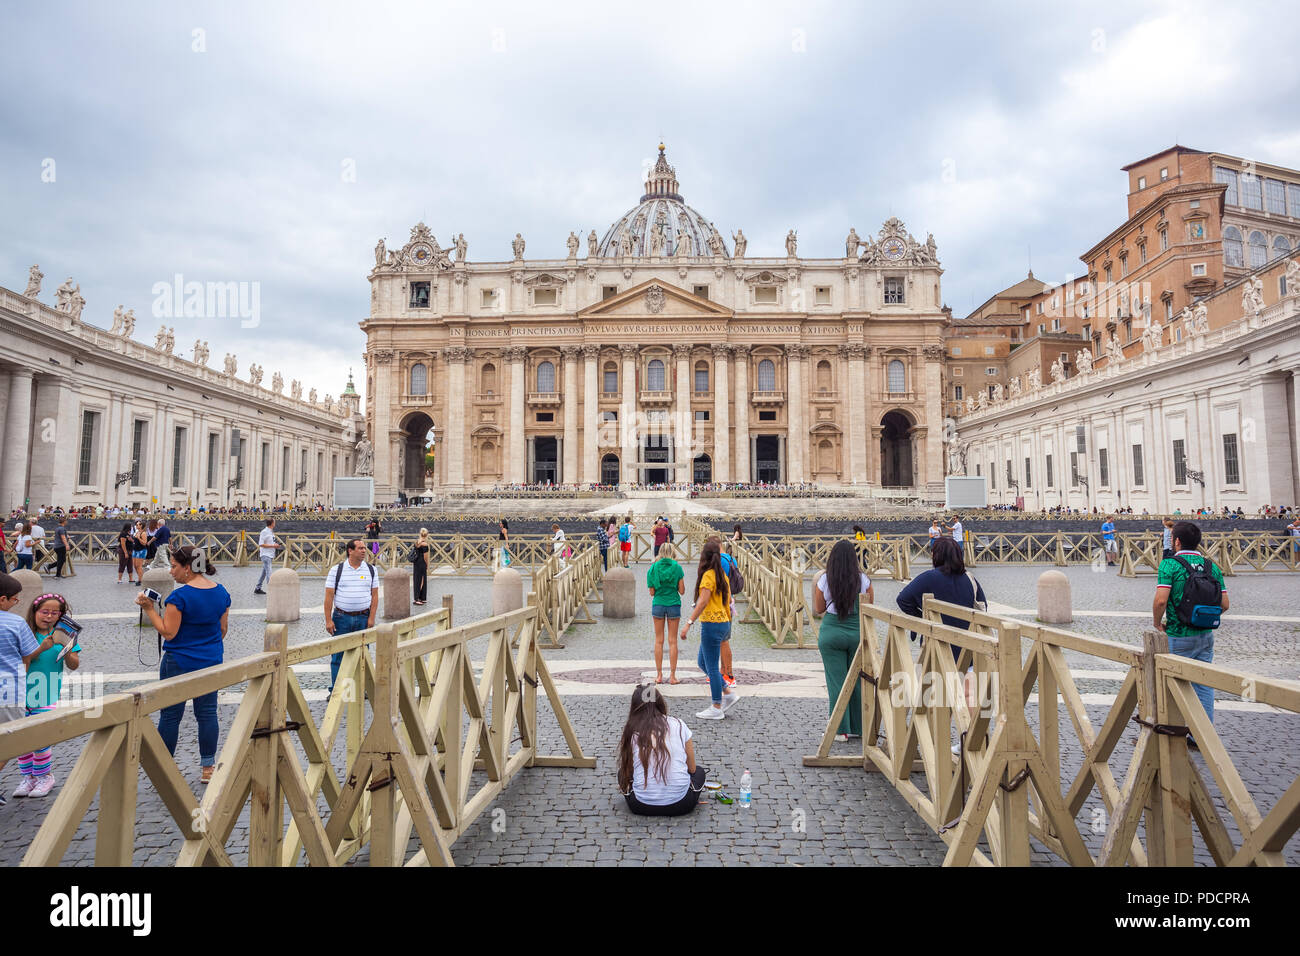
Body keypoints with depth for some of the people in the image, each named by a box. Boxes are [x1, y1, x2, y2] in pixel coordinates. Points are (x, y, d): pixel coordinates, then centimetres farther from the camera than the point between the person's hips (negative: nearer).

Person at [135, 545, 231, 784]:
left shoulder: (179, 596, -17)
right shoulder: (222, 592, 2)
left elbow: (168, 633, -15)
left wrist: (149, 608, -10)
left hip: (179, 662, -5)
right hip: (212, 662, 6)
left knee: (170, 715, 8)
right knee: (207, 713, 9)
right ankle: (207, 768, 16)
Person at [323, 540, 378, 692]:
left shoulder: (371, 570, 6)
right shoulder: (336, 570, -1)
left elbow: (375, 595, 5)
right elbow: (329, 596, -2)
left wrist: (371, 618, -3)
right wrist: (328, 620, -8)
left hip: (363, 618, 2)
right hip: (341, 617, -2)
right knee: (338, 655, 3)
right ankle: (335, 690, 12)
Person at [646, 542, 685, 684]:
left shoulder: (654, 567, -2)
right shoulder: (677, 567, -5)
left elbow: (652, 592, -1)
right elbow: (682, 591, -4)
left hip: (658, 604, 1)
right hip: (673, 604, -1)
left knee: (659, 640, 9)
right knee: (672, 641, 5)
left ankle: (659, 675, 11)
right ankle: (672, 676, 6)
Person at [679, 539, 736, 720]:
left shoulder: (708, 575, -15)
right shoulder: (722, 574, 11)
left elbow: (703, 602, -24)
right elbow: (728, 598, 17)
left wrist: (689, 623, -25)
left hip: (712, 624, -9)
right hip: (723, 622, 9)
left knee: (712, 667, 0)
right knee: (702, 663, 19)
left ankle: (717, 708, 8)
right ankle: (729, 692, 21)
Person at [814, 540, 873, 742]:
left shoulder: (824, 580, -6)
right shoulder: (863, 579, -3)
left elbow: (818, 609, 4)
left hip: (831, 632, -1)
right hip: (858, 632, 2)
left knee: (836, 681, 5)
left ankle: (841, 730, 10)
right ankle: (858, 727, 21)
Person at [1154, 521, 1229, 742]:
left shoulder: (1170, 564, -14)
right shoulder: (1211, 566, 3)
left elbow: (1161, 600, -22)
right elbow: (1224, 604, 3)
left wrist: (1157, 623, -6)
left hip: (1178, 637, -5)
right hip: (1206, 635, 5)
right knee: (1204, 684, 13)